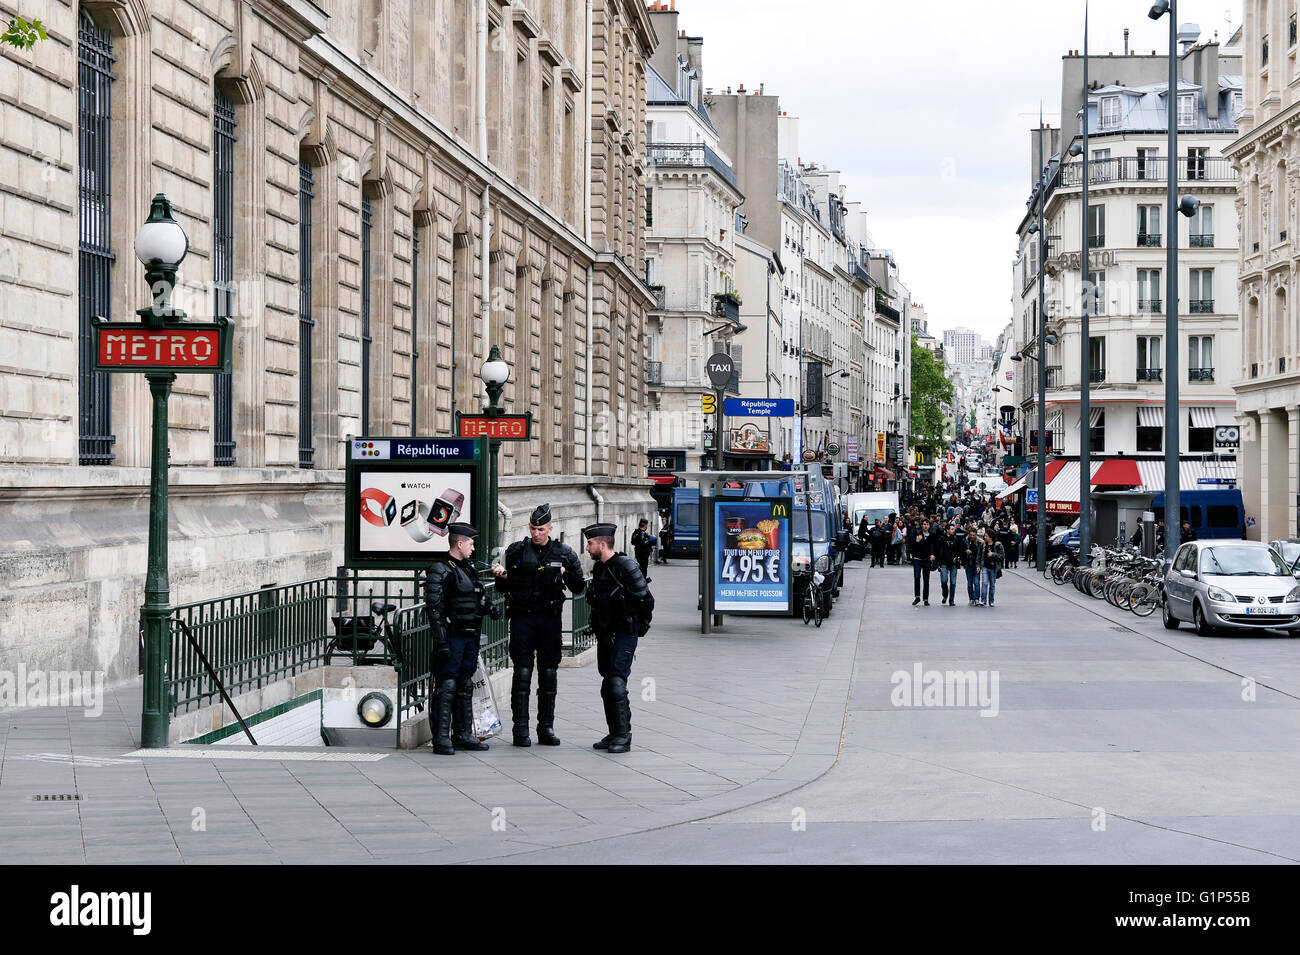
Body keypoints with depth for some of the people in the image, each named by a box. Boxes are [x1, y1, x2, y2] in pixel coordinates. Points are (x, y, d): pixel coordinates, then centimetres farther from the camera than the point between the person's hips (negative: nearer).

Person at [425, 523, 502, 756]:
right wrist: (440, 641, -22)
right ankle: (441, 738, -5)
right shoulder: (440, 570, -10)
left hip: (470, 637, 8)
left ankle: (463, 735, 19)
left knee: (465, 686, 12)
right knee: (447, 686, -8)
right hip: (451, 637, -8)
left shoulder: (468, 568, 16)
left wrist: (489, 609, 6)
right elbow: (434, 608, -16)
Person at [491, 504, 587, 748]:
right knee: (522, 672, -5)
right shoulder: (516, 551, 4)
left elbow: (579, 587, 8)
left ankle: (546, 728, 10)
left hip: (550, 618, 1)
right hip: (522, 618, -1)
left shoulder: (563, 553, 5)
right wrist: (501, 577, -11)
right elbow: (505, 588, 10)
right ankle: (521, 729, -2)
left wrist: (567, 575, -10)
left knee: (549, 673, 4)